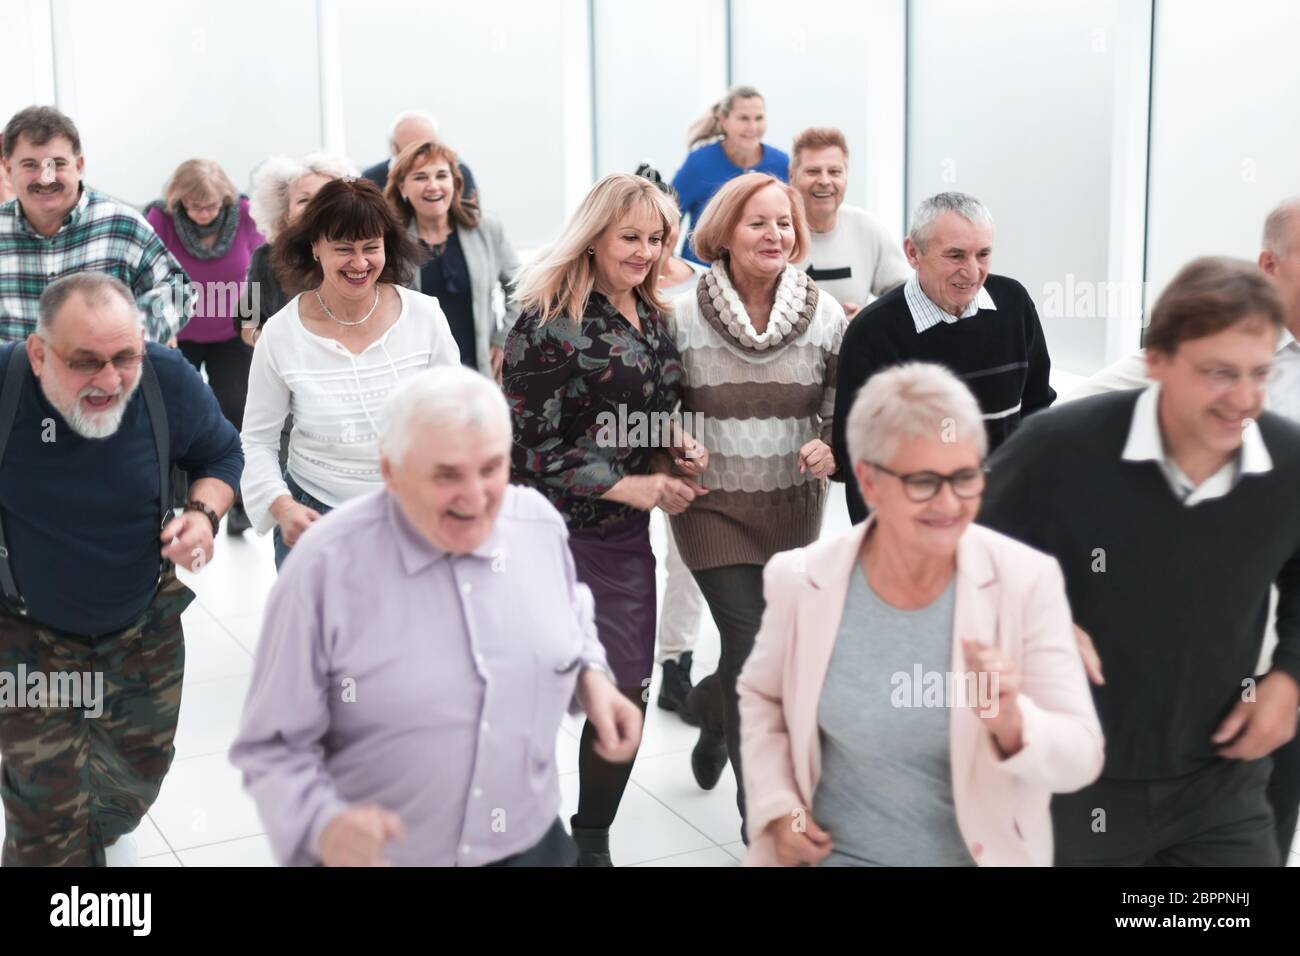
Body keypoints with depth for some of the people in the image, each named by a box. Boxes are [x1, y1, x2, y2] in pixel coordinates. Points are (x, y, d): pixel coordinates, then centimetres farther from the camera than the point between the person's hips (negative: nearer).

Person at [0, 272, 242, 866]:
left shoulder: (169, 379, -20)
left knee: (140, 769, 26)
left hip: (145, 625, 3)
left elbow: (221, 454, 0)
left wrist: (204, 514, -19)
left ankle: (108, 827, 61)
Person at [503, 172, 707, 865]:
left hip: (628, 533, 6)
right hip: (556, 531, -6)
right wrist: (630, 486, -18)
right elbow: (531, 446, -17)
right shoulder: (549, 322, -14)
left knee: (627, 691, 6)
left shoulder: (654, 318, 8)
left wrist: (675, 448, 0)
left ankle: (593, 841, 25)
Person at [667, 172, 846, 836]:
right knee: (751, 646, -8)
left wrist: (829, 447, -14)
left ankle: (713, 707, 50)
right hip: (713, 502, -3)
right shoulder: (683, 317, -8)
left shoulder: (826, 315, -3)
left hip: (792, 504, 3)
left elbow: (844, 405, 5)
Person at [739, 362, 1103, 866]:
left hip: (980, 854, 0)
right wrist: (775, 805, -6)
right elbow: (761, 694, 5)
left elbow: (1081, 757, -16)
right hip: (837, 853, 0)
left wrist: (1010, 722, -35)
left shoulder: (1027, 581, -18)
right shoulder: (801, 581, -13)